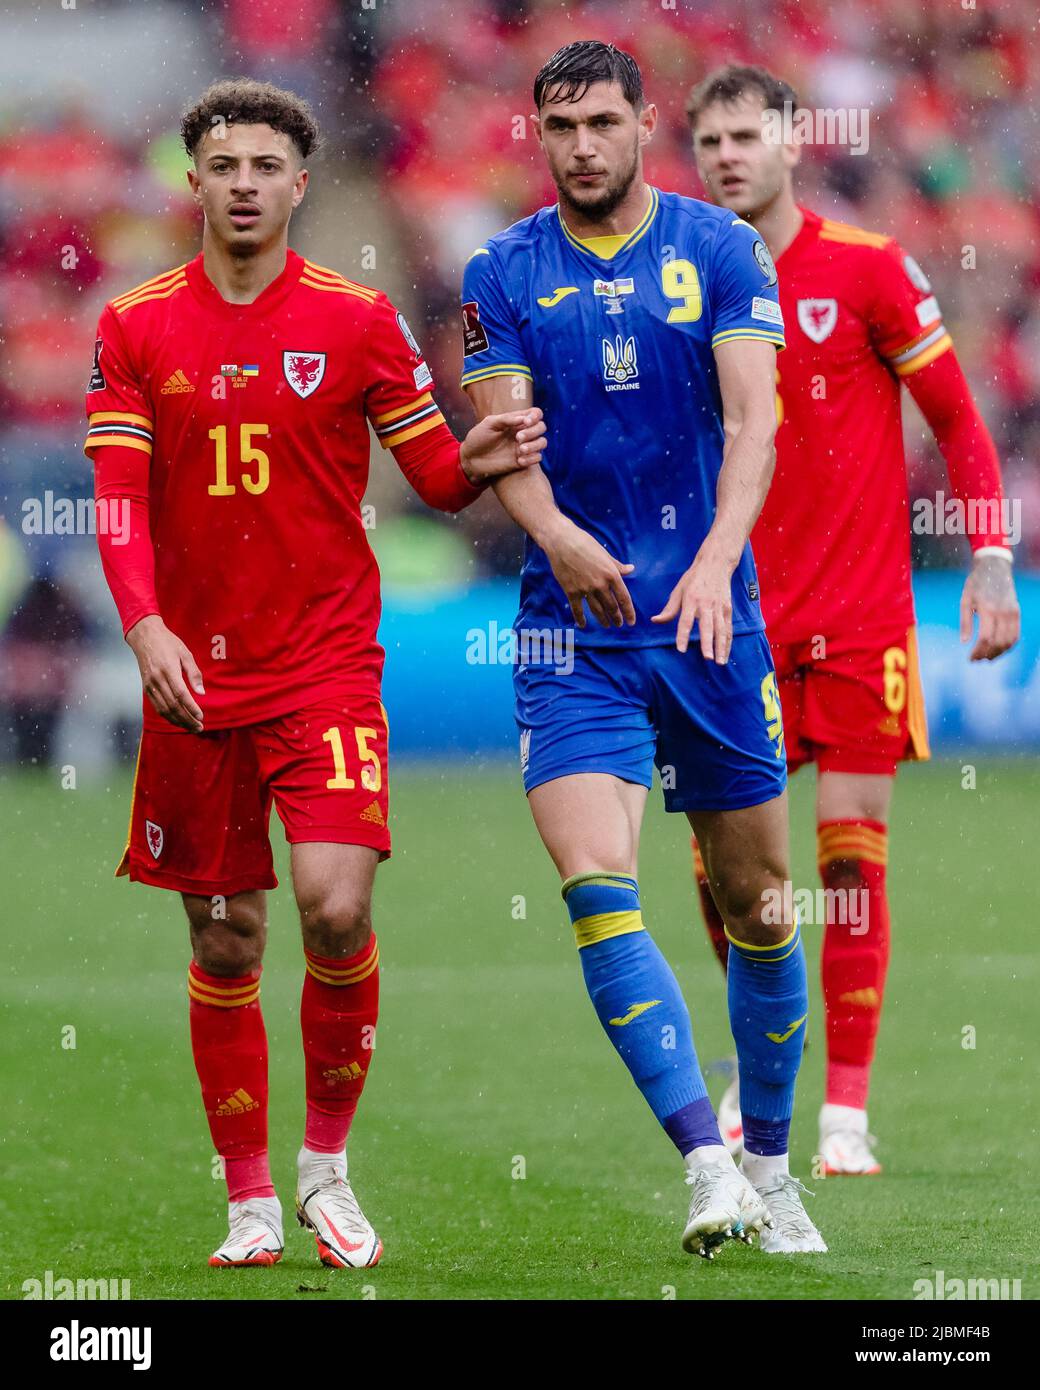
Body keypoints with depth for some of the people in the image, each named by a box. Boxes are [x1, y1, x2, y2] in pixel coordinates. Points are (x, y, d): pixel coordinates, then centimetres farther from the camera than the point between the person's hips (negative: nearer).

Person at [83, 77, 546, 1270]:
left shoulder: (356, 320, 2)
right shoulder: (136, 327, 3)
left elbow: (433, 471, 5)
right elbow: (119, 495, -3)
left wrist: (480, 463, -18)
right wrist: (145, 624, -18)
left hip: (326, 665, -1)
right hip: (196, 676, 1)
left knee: (336, 907, -17)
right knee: (224, 941, 6)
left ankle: (327, 1163, 3)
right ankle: (250, 1201, 17)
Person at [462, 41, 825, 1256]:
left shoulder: (719, 251, 2)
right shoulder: (503, 276, 4)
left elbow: (752, 418, -7)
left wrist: (716, 561, -23)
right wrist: (560, 538, -26)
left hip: (709, 617, 1)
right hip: (572, 630, 0)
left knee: (755, 901, 7)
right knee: (595, 886, -19)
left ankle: (770, 1165, 24)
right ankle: (708, 1165, -21)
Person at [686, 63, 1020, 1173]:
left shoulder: (868, 270, -3)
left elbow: (959, 423, 0)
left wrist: (991, 563, -6)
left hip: (860, 615, -2)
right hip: (742, 615, 2)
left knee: (851, 846, -5)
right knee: (722, 858, -3)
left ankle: (847, 1111, 0)